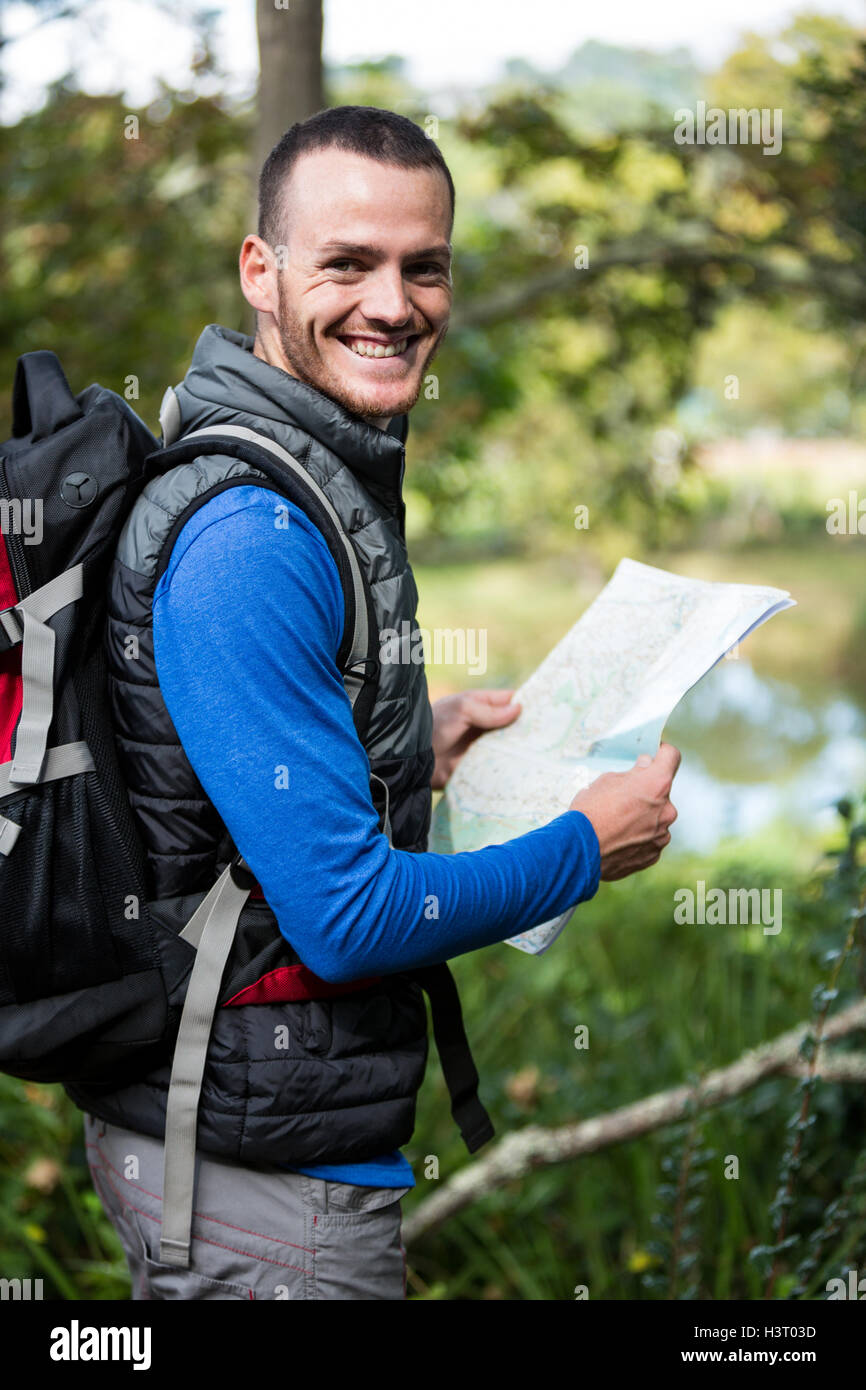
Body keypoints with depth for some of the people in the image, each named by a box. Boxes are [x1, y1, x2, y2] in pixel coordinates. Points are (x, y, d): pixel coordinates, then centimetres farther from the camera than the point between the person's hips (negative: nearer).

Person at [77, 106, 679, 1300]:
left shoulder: (323, 479, 7)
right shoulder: (249, 537, -24)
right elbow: (348, 915, -25)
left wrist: (410, 749, 11)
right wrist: (587, 849, -12)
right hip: (263, 1176, -10)